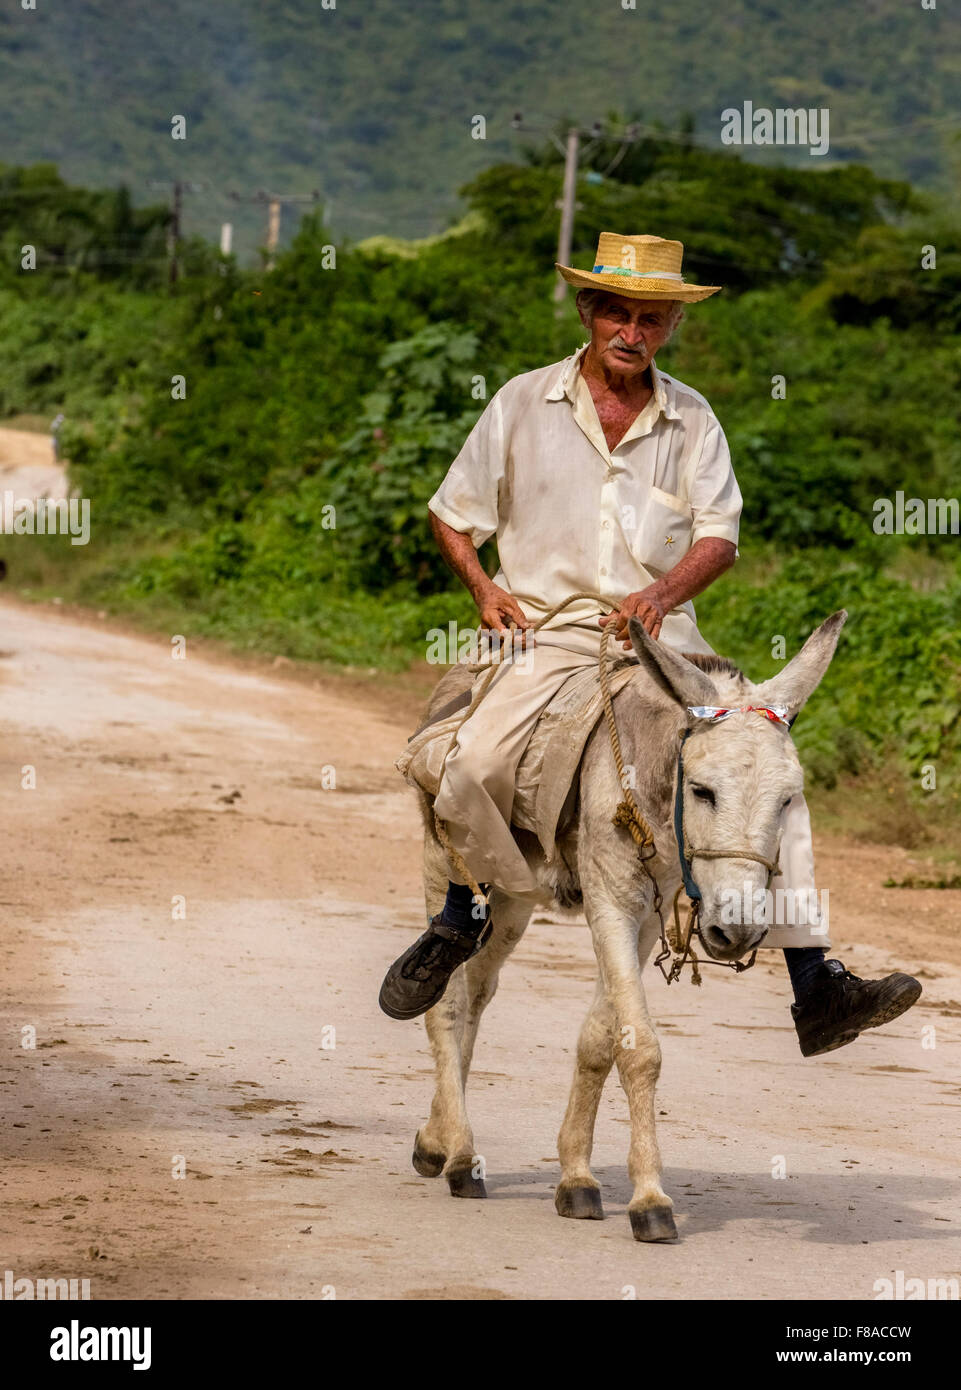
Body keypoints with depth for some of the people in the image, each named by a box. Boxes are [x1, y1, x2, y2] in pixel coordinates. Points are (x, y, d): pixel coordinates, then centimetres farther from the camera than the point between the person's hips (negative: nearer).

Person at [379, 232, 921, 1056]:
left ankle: (816, 991, -13)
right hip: (548, 632, -1)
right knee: (474, 767, -28)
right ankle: (461, 921, 1)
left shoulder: (692, 421, 10)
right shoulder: (523, 404, 7)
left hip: (664, 639, 2)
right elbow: (453, 517, 14)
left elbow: (721, 536, 3)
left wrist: (662, 593, -17)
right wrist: (485, 590, -4)